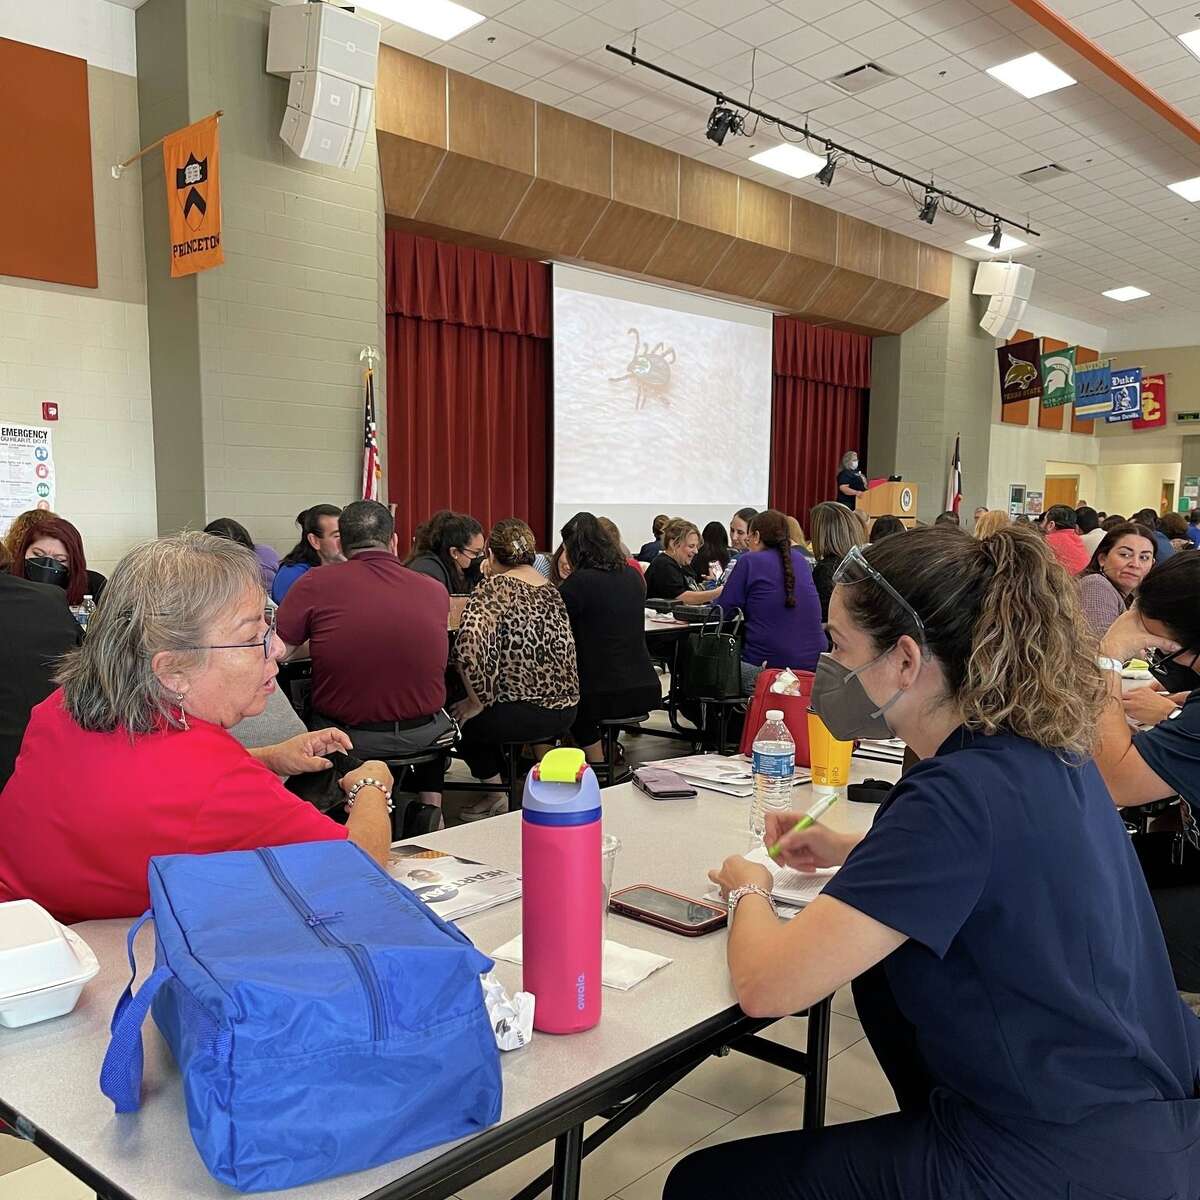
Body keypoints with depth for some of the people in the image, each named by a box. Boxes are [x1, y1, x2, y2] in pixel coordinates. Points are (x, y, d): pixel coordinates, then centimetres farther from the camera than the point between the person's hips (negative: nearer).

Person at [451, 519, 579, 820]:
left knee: (463, 717, 21)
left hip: (526, 714, -7)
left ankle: (498, 797, 25)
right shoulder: (551, 589, 10)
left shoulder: (494, 587, -9)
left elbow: (470, 640, -25)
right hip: (565, 709, 7)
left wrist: (479, 701, -14)